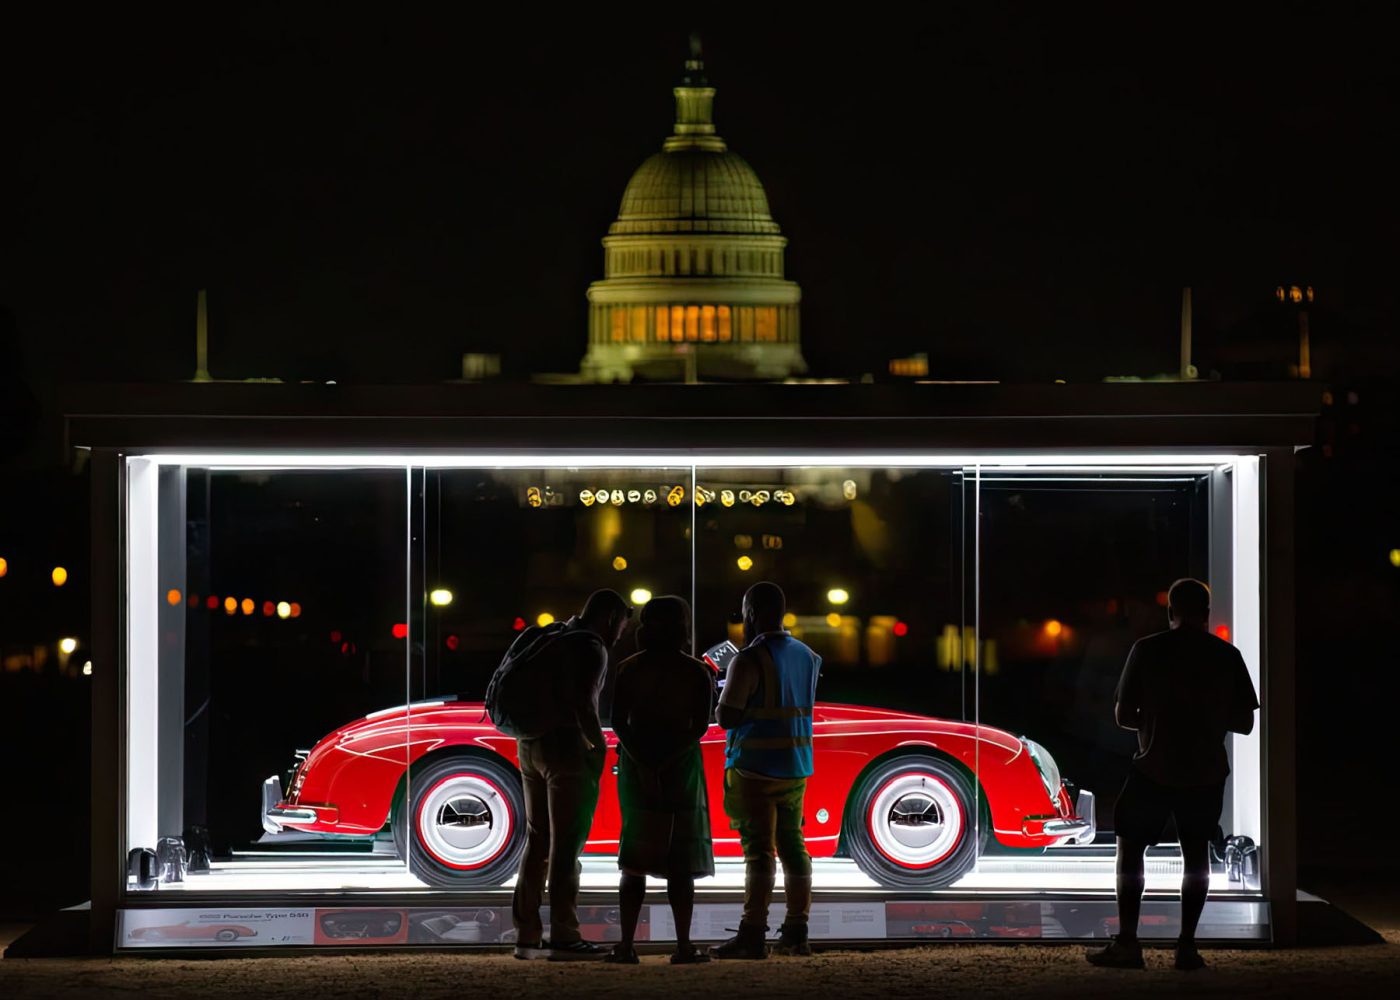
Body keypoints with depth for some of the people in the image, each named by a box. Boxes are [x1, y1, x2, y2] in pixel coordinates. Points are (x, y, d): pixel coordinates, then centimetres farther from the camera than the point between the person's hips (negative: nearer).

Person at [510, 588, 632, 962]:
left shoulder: (552, 639, 17)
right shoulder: (591, 649, -10)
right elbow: (583, 702, -23)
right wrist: (600, 745, -11)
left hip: (531, 745, 8)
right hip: (566, 748, -8)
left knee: (538, 840, 12)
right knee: (566, 844, -7)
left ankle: (527, 935, 11)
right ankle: (563, 937, -10)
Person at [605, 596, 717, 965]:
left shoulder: (629, 668, 2)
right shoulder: (696, 671, -3)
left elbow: (617, 720, -9)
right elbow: (700, 726, -11)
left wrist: (643, 762, -13)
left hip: (636, 764, 2)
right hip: (682, 766, -2)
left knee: (636, 855, 6)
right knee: (681, 858, 3)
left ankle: (627, 944, -4)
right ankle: (683, 945, -2)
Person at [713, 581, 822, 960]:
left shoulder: (750, 660, -14)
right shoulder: (807, 658, 10)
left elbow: (727, 716, -16)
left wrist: (725, 694, 5)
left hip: (755, 769, -7)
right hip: (797, 768, 7)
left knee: (759, 850, -8)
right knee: (793, 846, 11)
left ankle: (753, 935, -11)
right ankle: (796, 933, 14)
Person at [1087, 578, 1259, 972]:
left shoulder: (1147, 651, -6)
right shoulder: (1227, 656, -1)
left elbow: (1123, 715, -4)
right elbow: (1244, 722, 1)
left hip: (1154, 769, -2)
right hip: (1207, 772, 2)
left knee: (1130, 848, 10)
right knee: (1195, 851, 13)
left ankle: (1127, 943, 2)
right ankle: (1187, 946, 7)